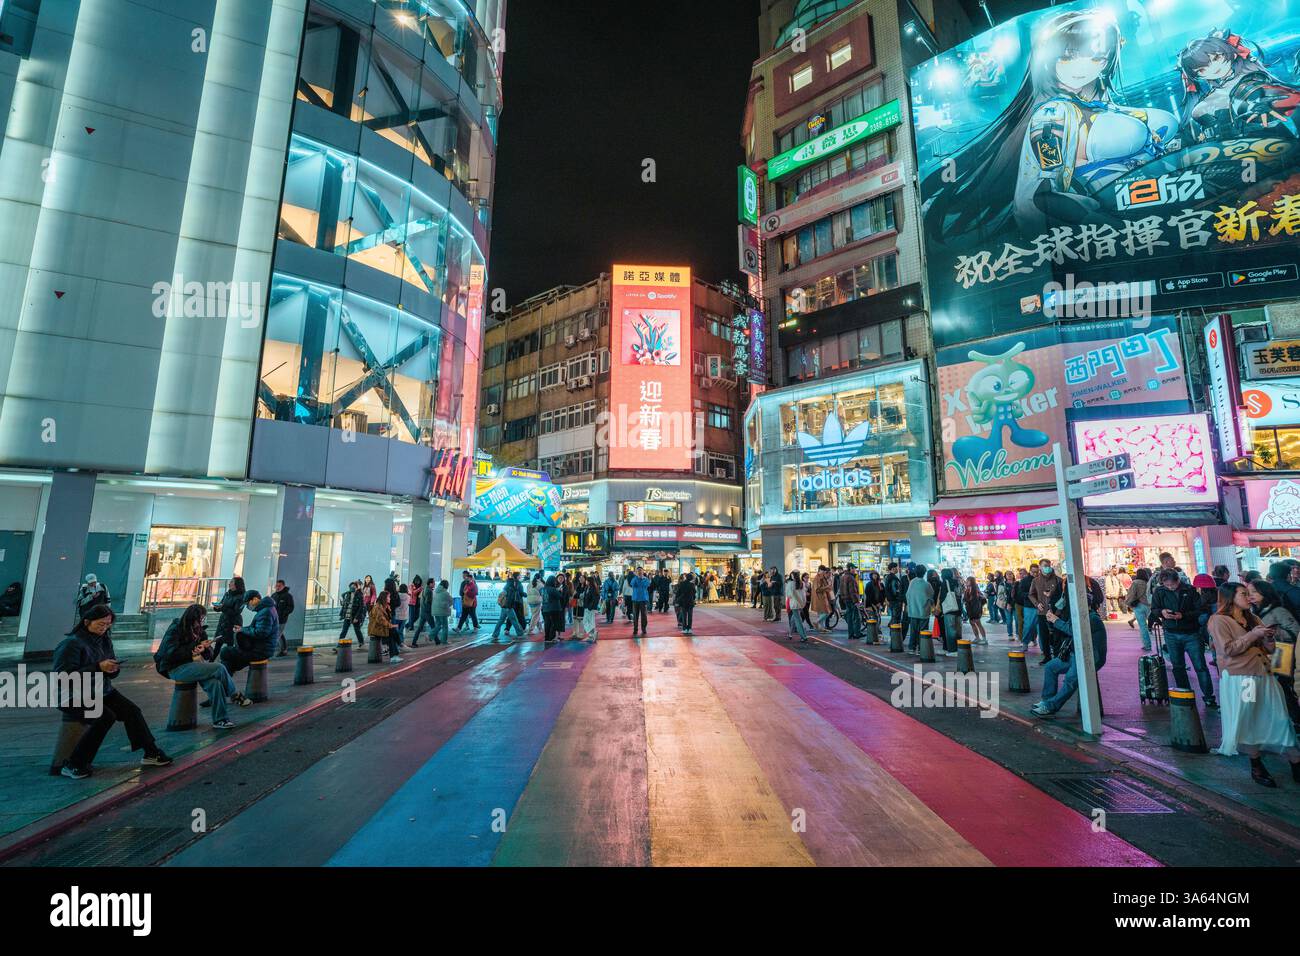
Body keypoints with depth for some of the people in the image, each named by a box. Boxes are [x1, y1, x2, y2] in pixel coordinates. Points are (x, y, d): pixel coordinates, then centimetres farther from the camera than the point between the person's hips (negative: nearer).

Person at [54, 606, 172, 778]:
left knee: (131, 710, -11)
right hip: (73, 697, -7)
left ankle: (151, 753, -4)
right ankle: (72, 765, -15)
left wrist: (113, 668, -10)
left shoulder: (105, 640, 7)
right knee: (106, 717, -28)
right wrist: (98, 667, -28)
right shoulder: (72, 643, -15)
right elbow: (64, 675, -23)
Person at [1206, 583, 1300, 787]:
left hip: (1263, 674, 7)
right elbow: (1227, 650, -13)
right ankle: (1256, 768, 14)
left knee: (1280, 719, 5)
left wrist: (1270, 638, -4)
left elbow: (1268, 649, 17)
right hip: (1239, 677, -7)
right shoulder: (1219, 620, -6)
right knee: (1247, 722, 1)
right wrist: (1252, 635, -14)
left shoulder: (1252, 618, 17)